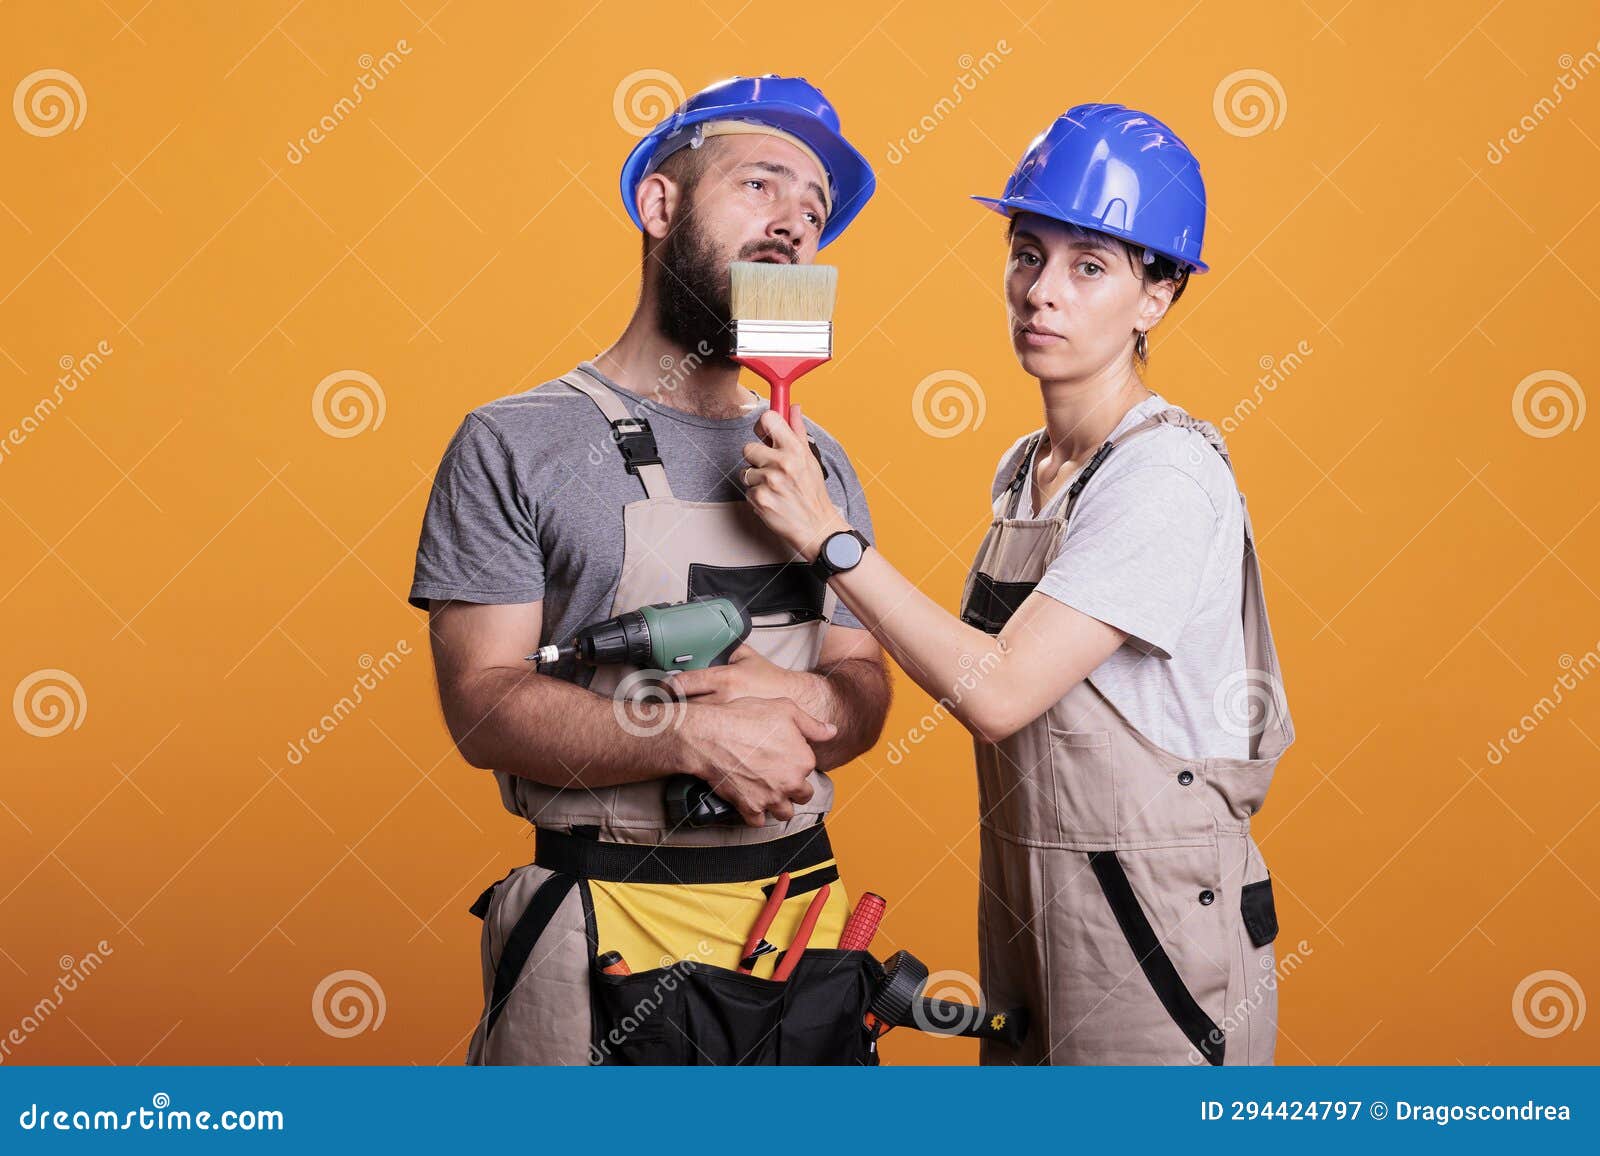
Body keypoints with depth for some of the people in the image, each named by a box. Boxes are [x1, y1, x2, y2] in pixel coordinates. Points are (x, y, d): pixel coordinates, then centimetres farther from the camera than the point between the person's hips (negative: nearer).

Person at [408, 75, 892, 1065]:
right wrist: (697, 735, -25)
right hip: (613, 931, -4)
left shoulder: (819, 463, 11)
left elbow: (866, 683, 9)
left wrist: (810, 703, -14)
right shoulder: (514, 446, -4)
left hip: (805, 906, 5)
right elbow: (485, 704, -12)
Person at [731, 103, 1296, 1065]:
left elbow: (997, 690, -23)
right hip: (1028, 919, 7)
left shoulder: (1169, 473, -17)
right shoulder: (1025, 471, 8)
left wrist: (826, 532, -20)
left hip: (1157, 936, -7)